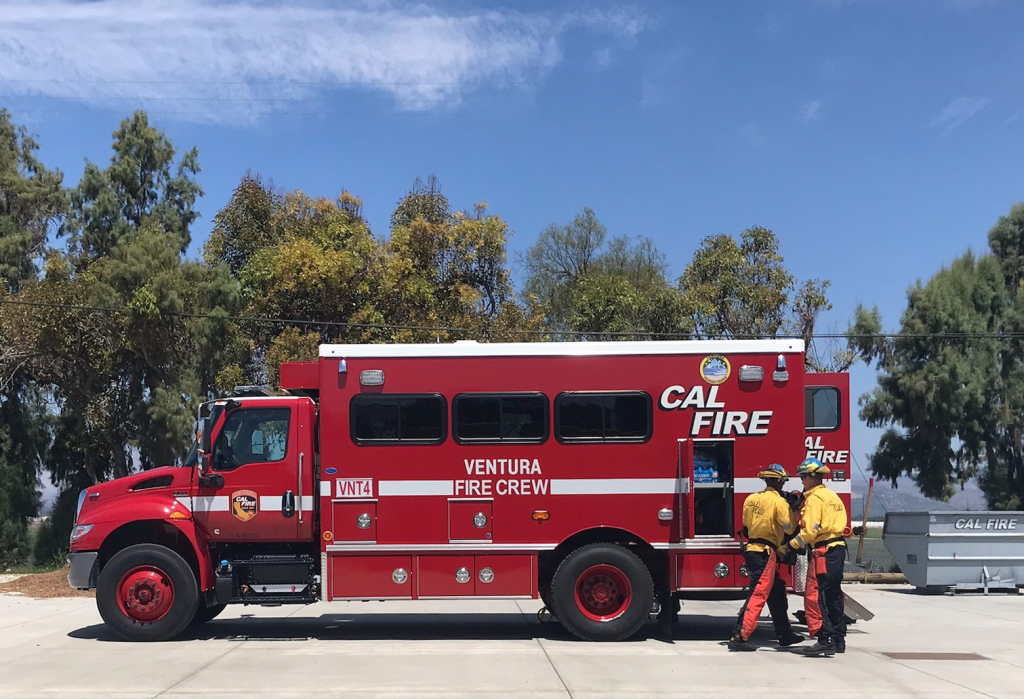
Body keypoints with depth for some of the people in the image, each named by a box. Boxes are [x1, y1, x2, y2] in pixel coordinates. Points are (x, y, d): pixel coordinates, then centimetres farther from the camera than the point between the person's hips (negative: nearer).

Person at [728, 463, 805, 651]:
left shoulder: (751, 498, 9)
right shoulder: (779, 502, -12)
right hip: (765, 553, -9)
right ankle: (739, 637, -13)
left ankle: (785, 634, 31)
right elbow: (789, 528, -8)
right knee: (758, 594, -9)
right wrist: (792, 509, 6)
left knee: (777, 592, 20)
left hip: (751, 549, 9)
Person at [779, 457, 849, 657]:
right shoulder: (832, 496, 17)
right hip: (838, 549, 10)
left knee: (814, 596, -9)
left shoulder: (814, 497, -11)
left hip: (823, 552, -10)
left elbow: (810, 531, -18)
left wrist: (788, 547, -12)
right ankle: (838, 639, 20)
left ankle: (825, 640, -13)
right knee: (833, 596, 15)